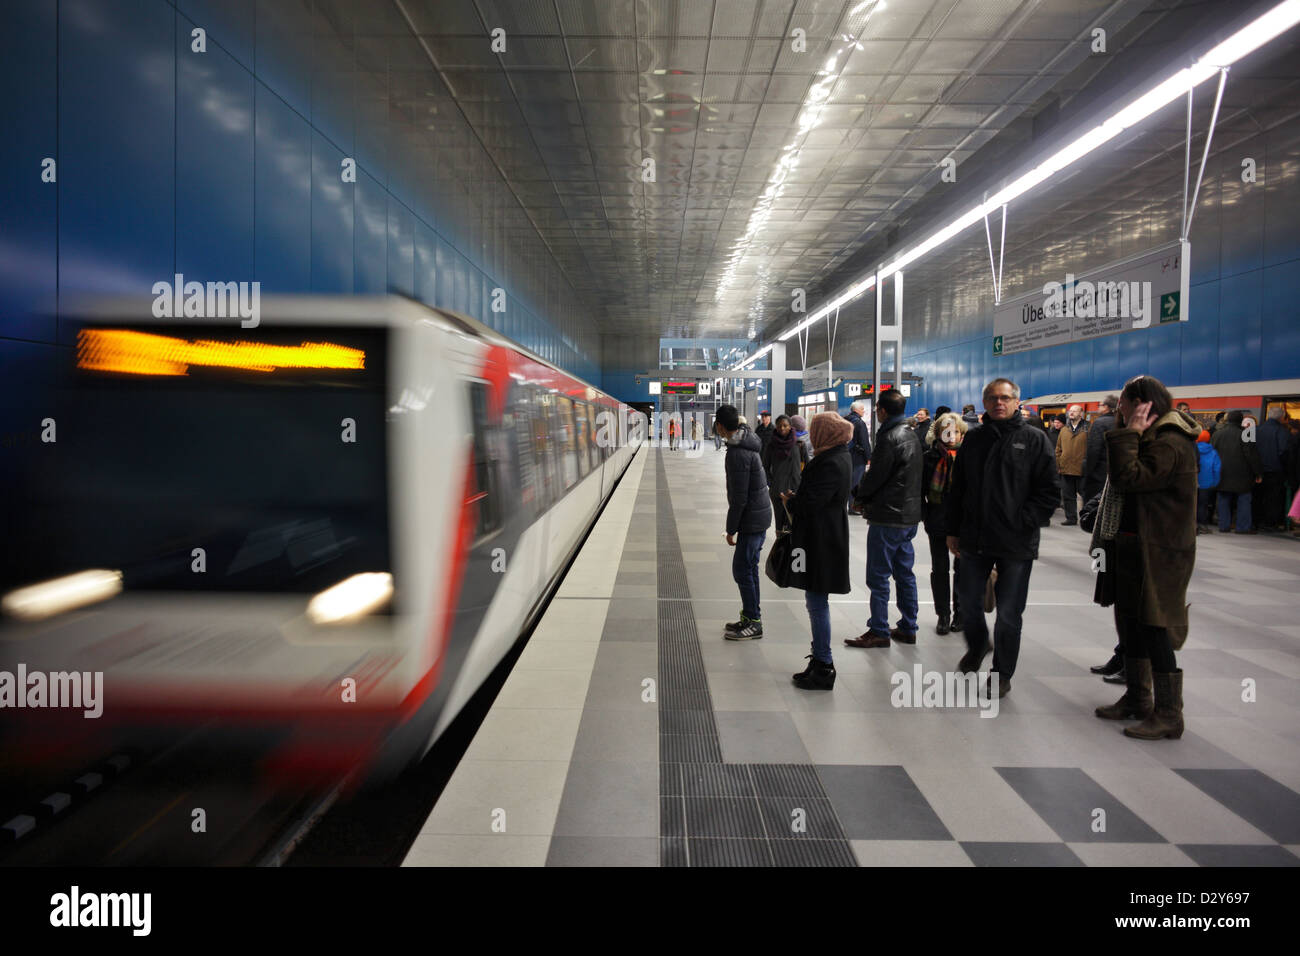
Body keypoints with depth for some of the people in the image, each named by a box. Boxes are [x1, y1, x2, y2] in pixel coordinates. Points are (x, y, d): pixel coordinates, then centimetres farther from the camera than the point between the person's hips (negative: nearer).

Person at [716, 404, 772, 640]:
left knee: (742, 570, -3)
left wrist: (731, 529, -14)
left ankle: (753, 623, 5)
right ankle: (751, 616, 26)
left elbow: (739, 498, -22)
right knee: (749, 568, 17)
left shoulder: (737, 453, -23)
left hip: (752, 519, -10)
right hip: (760, 514, 10)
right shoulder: (748, 442, 7)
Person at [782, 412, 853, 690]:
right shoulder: (839, 458, 12)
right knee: (816, 602, 17)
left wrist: (790, 500, -5)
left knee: (817, 604, -3)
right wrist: (796, 497, 3)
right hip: (825, 539, 11)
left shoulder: (831, 464, -21)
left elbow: (809, 503, -23)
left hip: (821, 543, -11)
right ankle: (821, 659, 27)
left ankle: (823, 667, 5)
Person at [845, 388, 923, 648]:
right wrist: (867, 498, 12)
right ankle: (908, 629, 22)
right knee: (905, 574, 15)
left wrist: (859, 495, 4)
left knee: (878, 577, -2)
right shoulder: (912, 436, 13)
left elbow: (875, 477, -16)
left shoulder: (889, 438, -18)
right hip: (909, 515, 10)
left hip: (888, 518, -10)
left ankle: (879, 632, 3)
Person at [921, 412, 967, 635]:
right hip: (937, 522, 1)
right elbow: (921, 489, 4)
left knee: (962, 568, 9)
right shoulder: (930, 457, 0)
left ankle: (960, 613, 23)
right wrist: (925, 515, -4)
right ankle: (943, 615, 18)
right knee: (939, 569, 7)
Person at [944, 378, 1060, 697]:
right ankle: (977, 646, 43)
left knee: (1009, 614, 5)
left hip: (1016, 544, -3)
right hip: (975, 539, 3)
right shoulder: (973, 439, 8)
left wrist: (1023, 522, -14)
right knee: (969, 601, 15)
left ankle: (1002, 674, 22)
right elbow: (956, 489, 11)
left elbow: (1050, 491, -5)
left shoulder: (1034, 440, -3)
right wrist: (953, 530, 8)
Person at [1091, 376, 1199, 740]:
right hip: (1130, 546, 11)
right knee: (1130, 623, 17)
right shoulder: (1150, 438, 14)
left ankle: (1168, 715, 5)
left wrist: (1129, 434, -23)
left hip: (1155, 553, -11)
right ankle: (1137, 697, 30)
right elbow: (1121, 483, 19)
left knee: (1154, 629, -5)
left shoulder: (1171, 444, -19)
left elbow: (1128, 478, -28)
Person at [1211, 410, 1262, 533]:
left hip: (1222, 473, 4)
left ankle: (1223, 525, 11)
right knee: (1244, 500, 3)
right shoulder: (1244, 434, -10)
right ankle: (1243, 527, 2)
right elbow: (1252, 455, -9)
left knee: (1224, 500, 10)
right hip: (1241, 475, -4)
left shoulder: (1217, 433, 4)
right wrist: (1258, 473, -2)